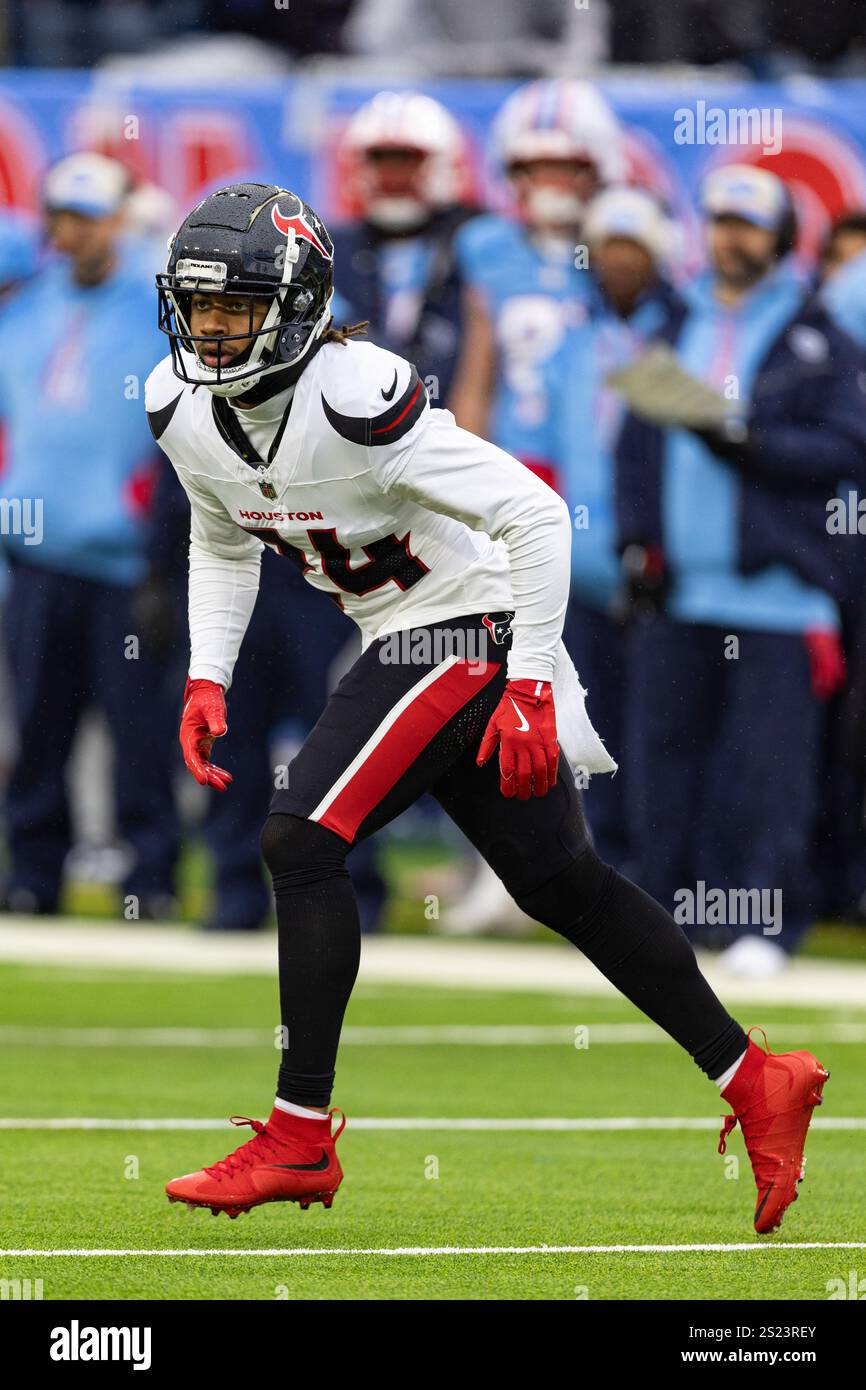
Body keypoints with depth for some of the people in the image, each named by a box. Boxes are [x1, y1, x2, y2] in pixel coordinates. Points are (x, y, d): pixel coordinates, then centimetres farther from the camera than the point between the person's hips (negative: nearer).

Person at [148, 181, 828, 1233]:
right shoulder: (182, 409, -3)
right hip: (401, 640, 9)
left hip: (469, 628, -9)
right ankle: (756, 1083, 22)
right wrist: (207, 677, 6)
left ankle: (299, 1138, -10)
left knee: (302, 840, -16)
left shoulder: (354, 402, -28)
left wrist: (531, 692, -24)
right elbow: (224, 544, 18)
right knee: (559, 884, 12)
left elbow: (534, 516, -25)